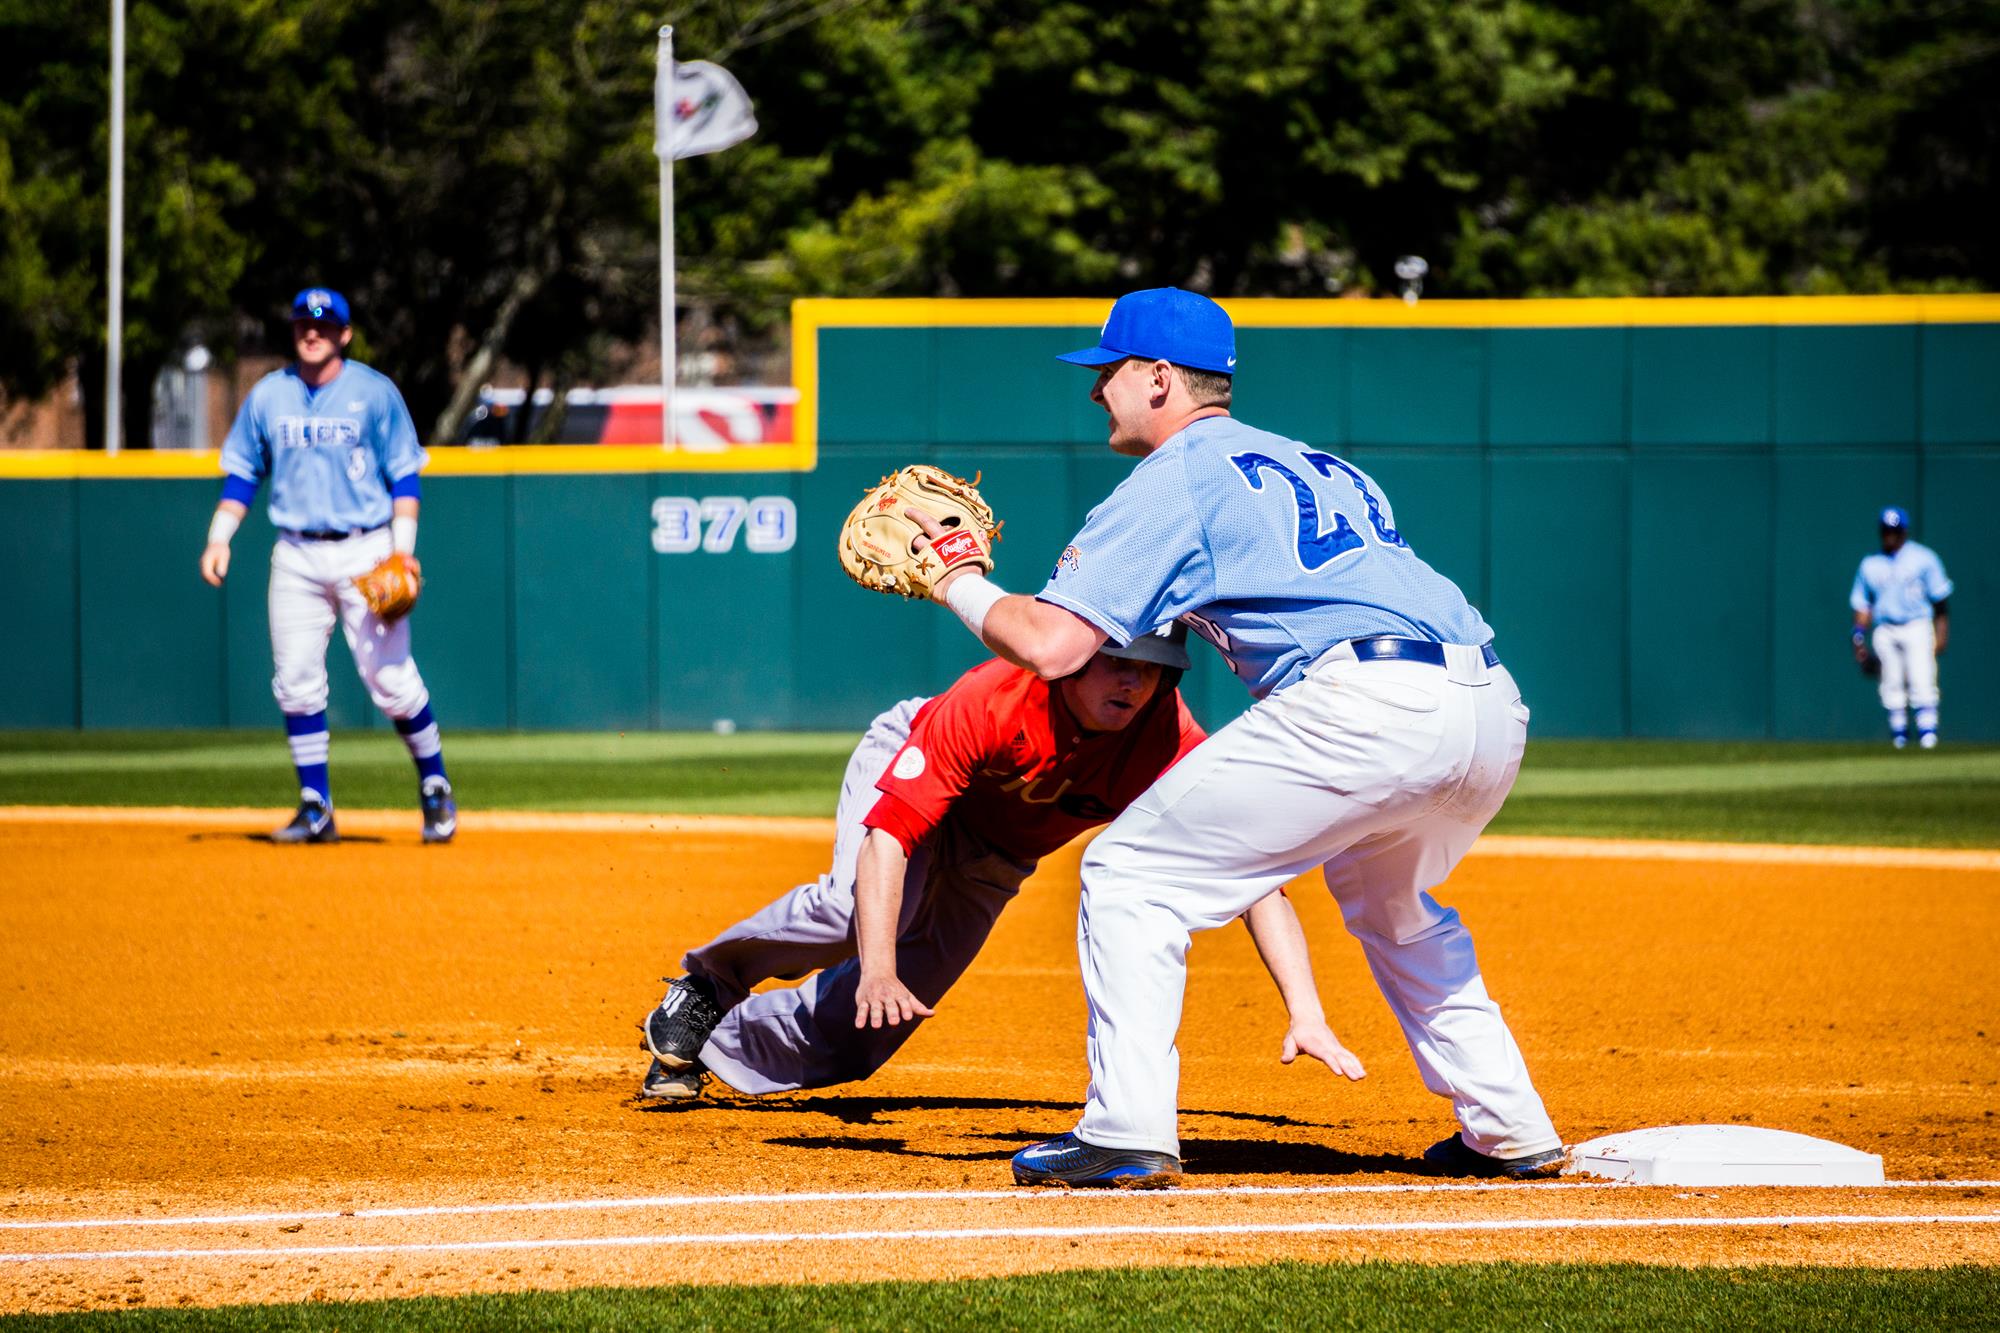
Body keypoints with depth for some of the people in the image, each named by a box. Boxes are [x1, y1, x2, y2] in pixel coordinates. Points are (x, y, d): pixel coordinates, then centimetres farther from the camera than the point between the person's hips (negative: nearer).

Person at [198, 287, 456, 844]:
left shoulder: (375, 393, 0)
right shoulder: (268, 396, 9)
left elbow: (404, 477, 0)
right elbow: (242, 473, 14)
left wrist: (403, 550, -11)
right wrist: (219, 537, 1)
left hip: (365, 551, -3)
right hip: (296, 557, 3)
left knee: (390, 678, -7)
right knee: (296, 683, -3)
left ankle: (434, 787, 12)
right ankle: (315, 809, 4)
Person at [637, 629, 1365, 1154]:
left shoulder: (1172, 749, -34)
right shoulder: (993, 702, -40)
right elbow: (888, 834, -42)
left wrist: (1305, 1013, -52)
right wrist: (878, 973, -54)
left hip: (992, 861, 4)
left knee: (862, 1031, -3)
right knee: (858, 909, -35)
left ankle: (719, 1044, 22)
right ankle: (707, 985, -6)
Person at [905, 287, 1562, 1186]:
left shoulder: (1171, 479, 9)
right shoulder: (1324, 468, 31)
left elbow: (1049, 644, 1)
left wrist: (959, 586, 20)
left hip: (1362, 705, -8)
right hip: (1494, 708, 8)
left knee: (1128, 873, 4)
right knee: (1389, 898, 35)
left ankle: (1129, 1128, -7)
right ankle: (1509, 1129, 27)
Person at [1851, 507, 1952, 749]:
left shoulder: (1923, 558, 4)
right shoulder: (1870, 564, 12)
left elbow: (1940, 600, 3)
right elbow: (1862, 606, 14)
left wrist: (1942, 633, -4)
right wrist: (1859, 638, 3)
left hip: (1917, 627, -3)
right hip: (1885, 632, 3)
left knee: (1922, 682, -14)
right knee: (1892, 686, -2)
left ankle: (1928, 733, -16)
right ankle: (1898, 736, 3)